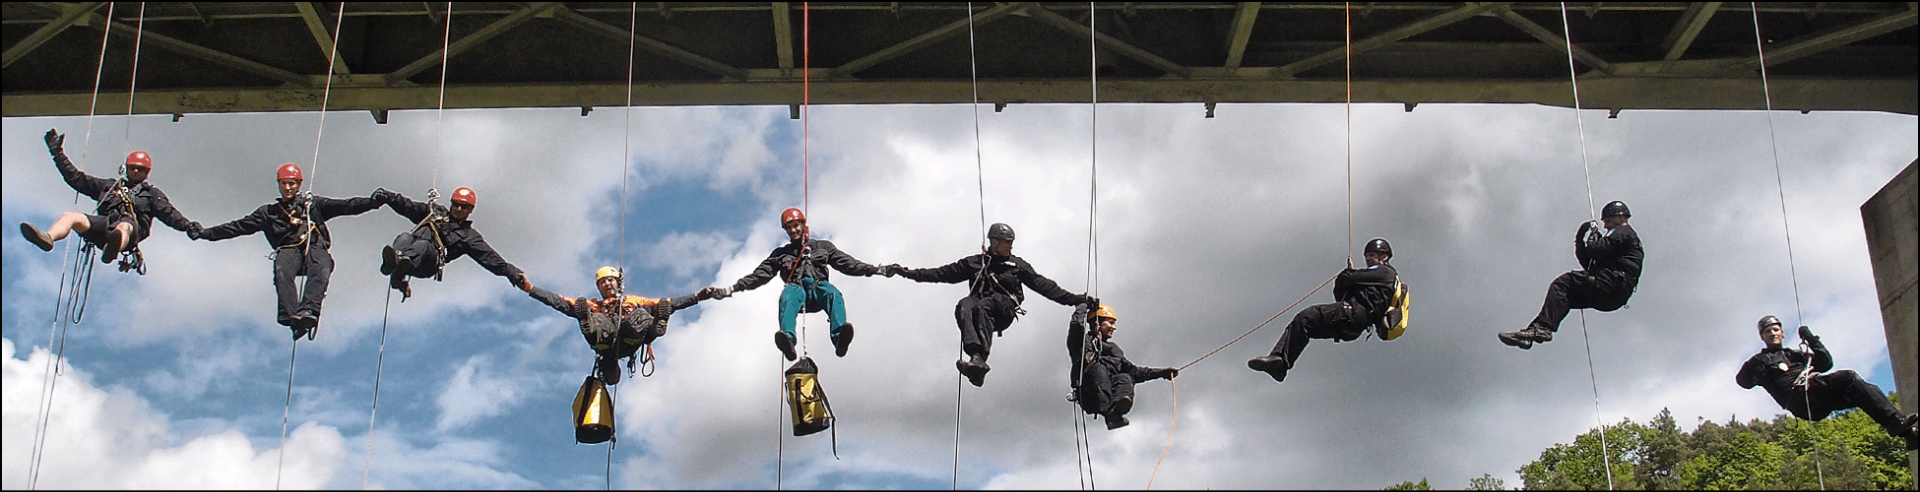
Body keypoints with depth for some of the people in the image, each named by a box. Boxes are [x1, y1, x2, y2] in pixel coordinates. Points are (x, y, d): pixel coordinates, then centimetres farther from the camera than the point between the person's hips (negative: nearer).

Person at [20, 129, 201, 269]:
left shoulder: (152, 193, 28)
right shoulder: (109, 186, 36)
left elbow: (169, 213, 11)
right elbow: (76, 179, 35)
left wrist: (187, 225, -9)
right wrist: (58, 153, 34)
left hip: (131, 226, -4)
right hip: (104, 224, 4)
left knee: (124, 227, -42)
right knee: (70, 216, -24)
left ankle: (114, 247, -79)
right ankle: (48, 238, -55)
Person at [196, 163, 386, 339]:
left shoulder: (314, 204, 23)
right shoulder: (268, 212, 27)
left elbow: (345, 206, 12)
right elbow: (238, 227, 25)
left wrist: (372, 202, -4)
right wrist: (204, 233, 18)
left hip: (315, 248, -1)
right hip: (289, 250, 1)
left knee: (321, 270, -36)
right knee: (282, 271, -35)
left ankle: (308, 311, -55)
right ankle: (291, 317, -49)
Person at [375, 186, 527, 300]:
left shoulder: (469, 236, 26)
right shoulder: (436, 212, 37)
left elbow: (489, 257, 14)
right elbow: (408, 207, 30)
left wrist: (511, 272, -1)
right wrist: (387, 197, 13)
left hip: (427, 263, -3)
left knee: (423, 246, -36)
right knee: (404, 237, -31)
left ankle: (399, 263, -70)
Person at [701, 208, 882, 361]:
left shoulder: (823, 247, 25)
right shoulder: (781, 254, 27)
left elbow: (849, 264, 17)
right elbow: (758, 275, 20)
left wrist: (877, 270, 4)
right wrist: (728, 290, 9)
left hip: (819, 287, 0)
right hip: (796, 288, 0)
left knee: (832, 293, -37)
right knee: (787, 295, -37)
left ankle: (839, 339, -61)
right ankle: (787, 339, -63)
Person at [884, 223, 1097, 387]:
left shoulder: (1018, 266, 24)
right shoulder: (974, 263, 25)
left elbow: (1043, 285, 20)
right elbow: (942, 274, 24)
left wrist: (1076, 299, 12)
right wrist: (906, 273, 17)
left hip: (1004, 310, -1)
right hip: (978, 304, 1)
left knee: (983, 306, -36)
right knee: (965, 305, -35)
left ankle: (978, 359, -57)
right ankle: (976, 356, -58)